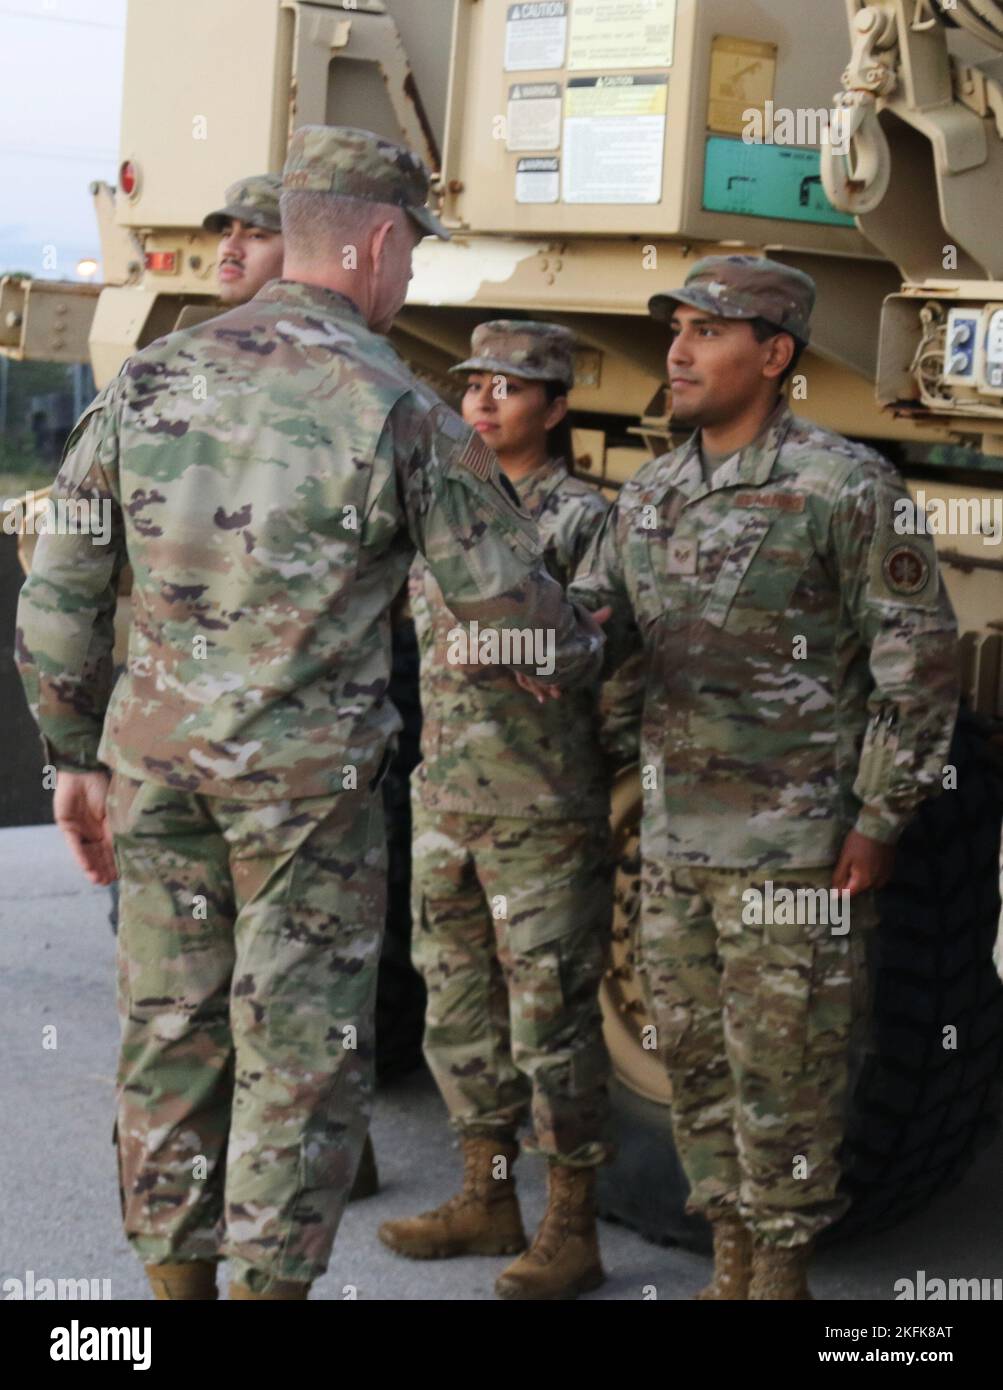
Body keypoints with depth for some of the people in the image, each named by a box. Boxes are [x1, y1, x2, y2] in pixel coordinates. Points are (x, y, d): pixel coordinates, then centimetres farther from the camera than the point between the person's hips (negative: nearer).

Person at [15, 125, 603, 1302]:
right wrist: (583, 653, 19)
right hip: (307, 774, -5)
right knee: (301, 1049, 5)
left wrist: (75, 756, 15)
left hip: (154, 760, 5)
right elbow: (508, 608, -2)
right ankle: (268, 1277, 11)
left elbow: (56, 603, 5)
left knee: (170, 1033, 14)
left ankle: (174, 1271, 25)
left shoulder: (150, 381, 4)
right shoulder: (400, 410, -9)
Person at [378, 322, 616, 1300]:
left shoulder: (580, 521, -8)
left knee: (551, 1018, -1)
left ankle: (572, 1234, 11)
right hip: (445, 805, 7)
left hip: (543, 814, -7)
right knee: (459, 1009, 14)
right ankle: (486, 1202, 29)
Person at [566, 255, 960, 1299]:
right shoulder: (648, 497, 12)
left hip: (795, 849, -7)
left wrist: (881, 819, -12)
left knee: (781, 1070, 0)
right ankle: (731, 1267, 28)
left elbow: (918, 660, -9)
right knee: (695, 1060, 13)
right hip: (673, 841, 7)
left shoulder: (844, 488, -9)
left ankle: (783, 1270, 16)